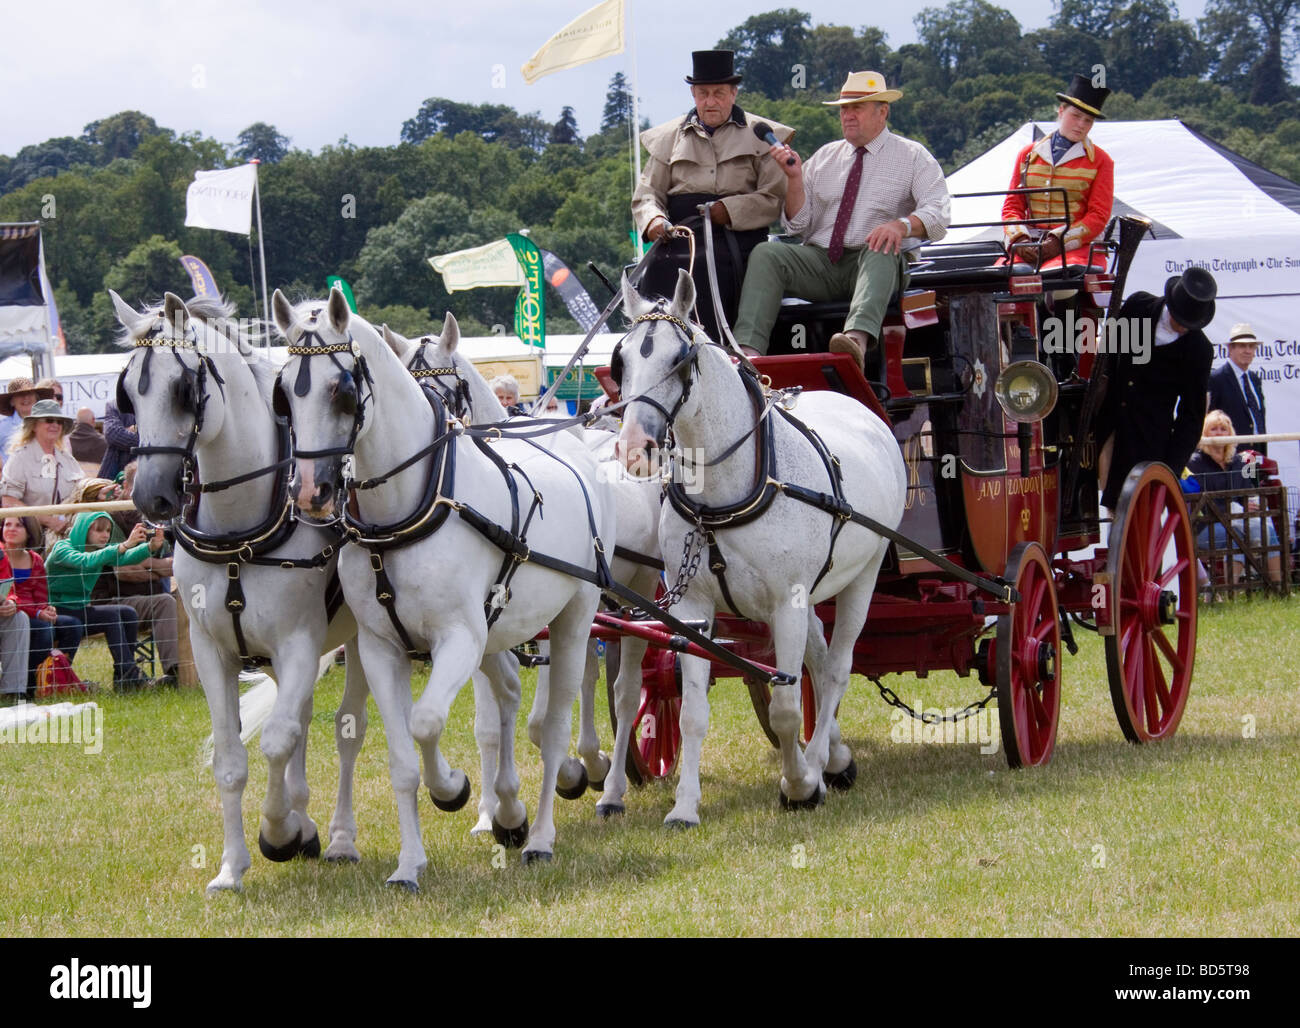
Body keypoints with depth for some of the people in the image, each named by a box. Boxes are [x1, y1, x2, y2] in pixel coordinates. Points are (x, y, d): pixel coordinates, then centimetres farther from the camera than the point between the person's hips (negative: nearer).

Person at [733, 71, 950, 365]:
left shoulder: (912, 157, 8)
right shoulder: (824, 157, 19)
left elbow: (937, 215, -6)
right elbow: (799, 224, 14)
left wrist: (902, 226, -27)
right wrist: (795, 177, -3)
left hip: (876, 263, -4)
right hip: (820, 261, 4)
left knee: (880, 252, -38)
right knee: (765, 253, -21)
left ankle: (857, 338, -66)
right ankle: (748, 348, -39)